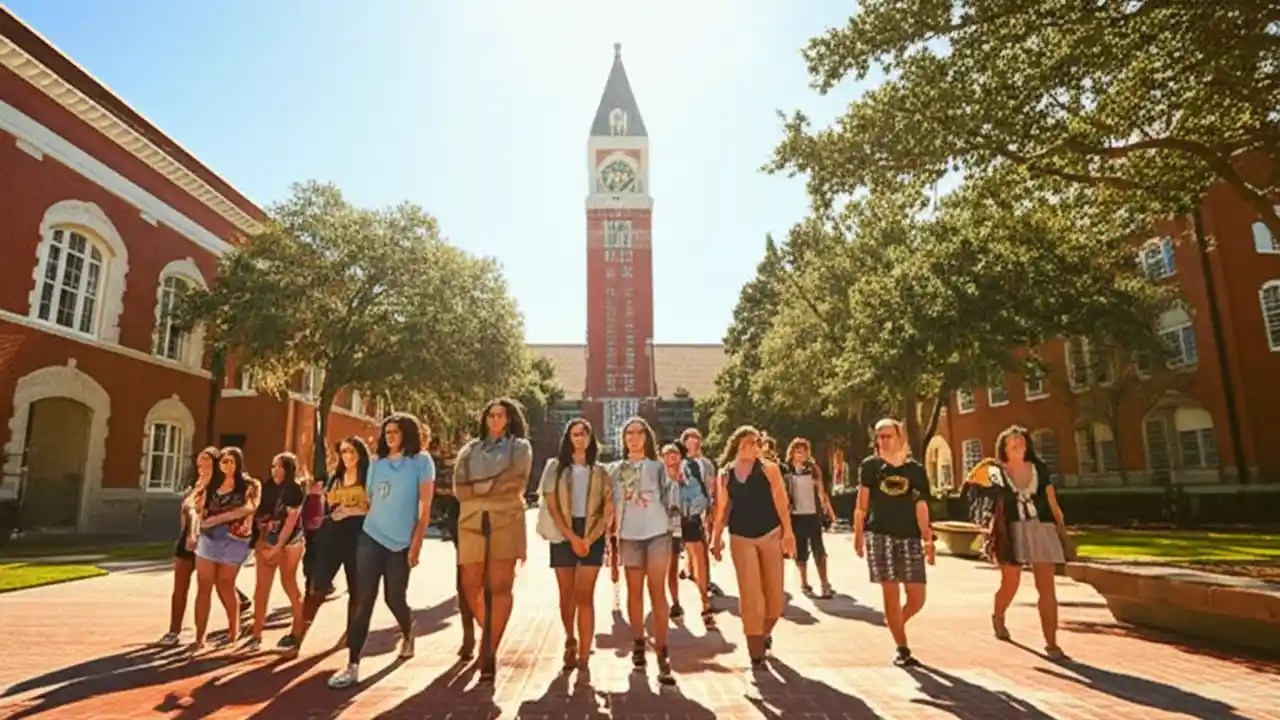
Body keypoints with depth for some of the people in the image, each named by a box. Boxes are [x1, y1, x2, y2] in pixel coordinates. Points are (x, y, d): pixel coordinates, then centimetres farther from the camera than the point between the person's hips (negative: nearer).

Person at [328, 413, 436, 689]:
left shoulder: (421, 462, -4)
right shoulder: (377, 463, 10)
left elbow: (425, 507, -8)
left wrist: (416, 545, -12)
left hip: (401, 543, -3)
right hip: (370, 537, 3)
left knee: (394, 598, 8)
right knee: (363, 600, -4)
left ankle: (407, 634, 40)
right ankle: (352, 666, -1)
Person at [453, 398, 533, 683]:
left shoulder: (520, 447, 9)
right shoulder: (469, 450, 18)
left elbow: (515, 484, -2)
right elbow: (459, 487, 9)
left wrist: (479, 488, 4)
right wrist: (495, 489, 0)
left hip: (506, 521, -3)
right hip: (472, 522, 3)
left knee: (500, 586, -9)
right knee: (471, 586, 4)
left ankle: (491, 651, -6)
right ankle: (490, 634, 28)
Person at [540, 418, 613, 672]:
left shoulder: (600, 472, 6)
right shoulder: (555, 466, 4)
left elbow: (608, 509, 0)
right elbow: (552, 506, -2)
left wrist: (589, 539, -12)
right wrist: (573, 537, -11)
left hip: (592, 536, 0)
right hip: (563, 535, 1)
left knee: (585, 596, -6)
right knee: (567, 595, 9)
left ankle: (583, 655, -4)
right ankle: (570, 642, 31)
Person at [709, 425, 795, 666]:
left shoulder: (768, 468, -3)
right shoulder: (725, 474, 2)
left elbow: (780, 501, -6)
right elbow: (723, 508, 8)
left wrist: (787, 532, -13)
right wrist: (716, 538, 6)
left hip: (771, 535, 0)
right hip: (741, 538, 1)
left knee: (774, 591, 5)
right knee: (750, 593, 0)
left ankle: (764, 633, 32)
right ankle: (756, 649, 11)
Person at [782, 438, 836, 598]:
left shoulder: (814, 468, 4)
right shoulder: (786, 471, -1)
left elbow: (821, 491, 7)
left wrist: (829, 510, 5)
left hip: (813, 514, 1)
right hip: (796, 516, -1)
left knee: (819, 550, -2)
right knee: (800, 551, 6)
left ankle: (825, 585, 0)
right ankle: (804, 583, 19)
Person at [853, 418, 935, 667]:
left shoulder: (916, 469, 7)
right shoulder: (870, 466, 3)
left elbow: (921, 508, 5)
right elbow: (861, 505, 3)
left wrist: (928, 539, -2)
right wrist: (858, 535, -1)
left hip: (910, 537, 2)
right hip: (879, 535, -2)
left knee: (917, 597, 1)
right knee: (891, 593, -4)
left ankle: (895, 623, 31)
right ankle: (902, 649, 8)